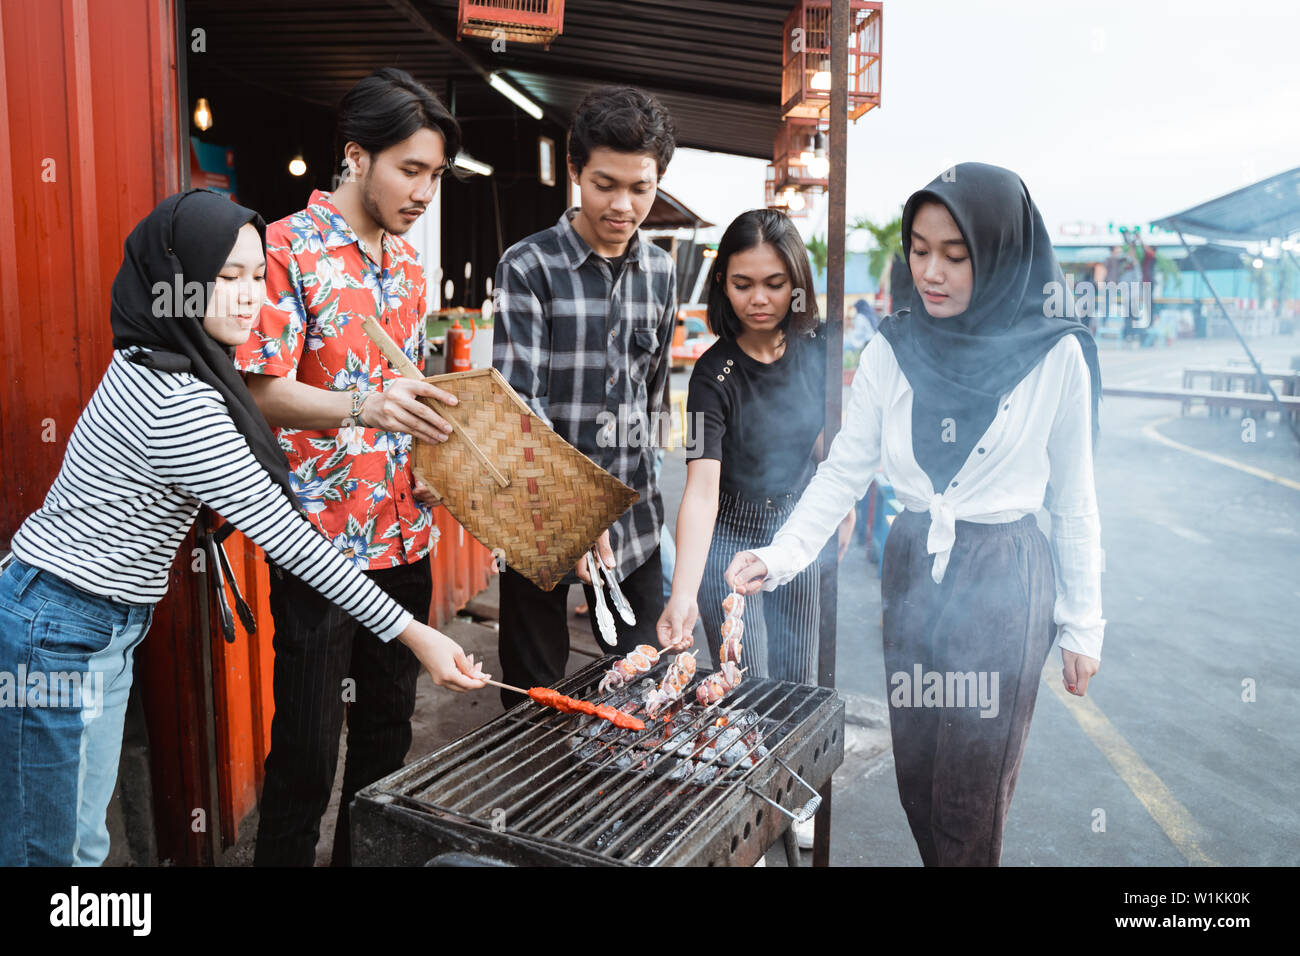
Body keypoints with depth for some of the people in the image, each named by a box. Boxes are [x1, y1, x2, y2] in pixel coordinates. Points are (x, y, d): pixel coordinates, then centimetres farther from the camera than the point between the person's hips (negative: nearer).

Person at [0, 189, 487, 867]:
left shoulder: (150, 363, 5)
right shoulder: (178, 404, -25)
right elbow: (285, 537, -24)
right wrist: (414, 636, -20)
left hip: (104, 629, 9)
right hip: (61, 633, -9)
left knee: (83, 841, 18)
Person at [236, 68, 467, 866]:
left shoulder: (408, 262, 12)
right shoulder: (289, 248, -9)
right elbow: (263, 388, -16)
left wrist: (432, 454, 5)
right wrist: (362, 406, -32)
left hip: (407, 536, 7)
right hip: (323, 541, -7)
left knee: (388, 728, 17)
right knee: (308, 748, 2)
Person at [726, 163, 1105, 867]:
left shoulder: (1056, 357, -8)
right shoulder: (892, 350, -2)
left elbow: (1074, 501, -1)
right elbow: (843, 471, -1)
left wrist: (1082, 625, 2)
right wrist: (779, 556, -15)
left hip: (1004, 580, -3)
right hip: (912, 570, 3)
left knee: (969, 795, 2)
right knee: (915, 775, 13)